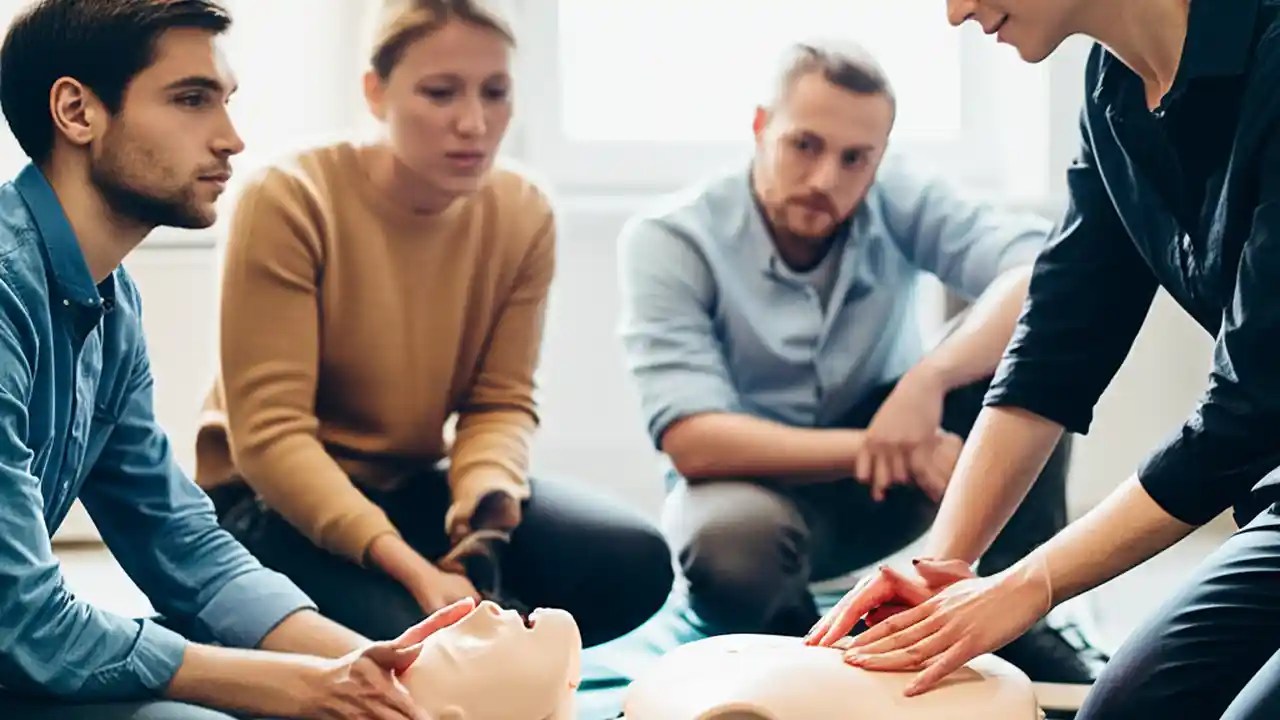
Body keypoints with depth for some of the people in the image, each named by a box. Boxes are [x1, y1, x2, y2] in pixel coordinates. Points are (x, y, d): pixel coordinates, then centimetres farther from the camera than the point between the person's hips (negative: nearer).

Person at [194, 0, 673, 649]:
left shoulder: (523, 215, -5)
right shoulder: (289, 201, -20)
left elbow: (501, 402, -2)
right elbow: (267, 432, -24)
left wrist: (484, 506, -28)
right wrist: (412, 570, -36)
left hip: (415, 486, 5)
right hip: (271, 499, -5)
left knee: (635, 559, -17)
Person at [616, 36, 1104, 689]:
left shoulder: (897, 196, -14)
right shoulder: (667, 240, -21)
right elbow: (691, 441, -30)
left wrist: (927, 378, -43)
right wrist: (885, 450, -38)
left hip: (885, 483, 3)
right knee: (727, 544, -40)